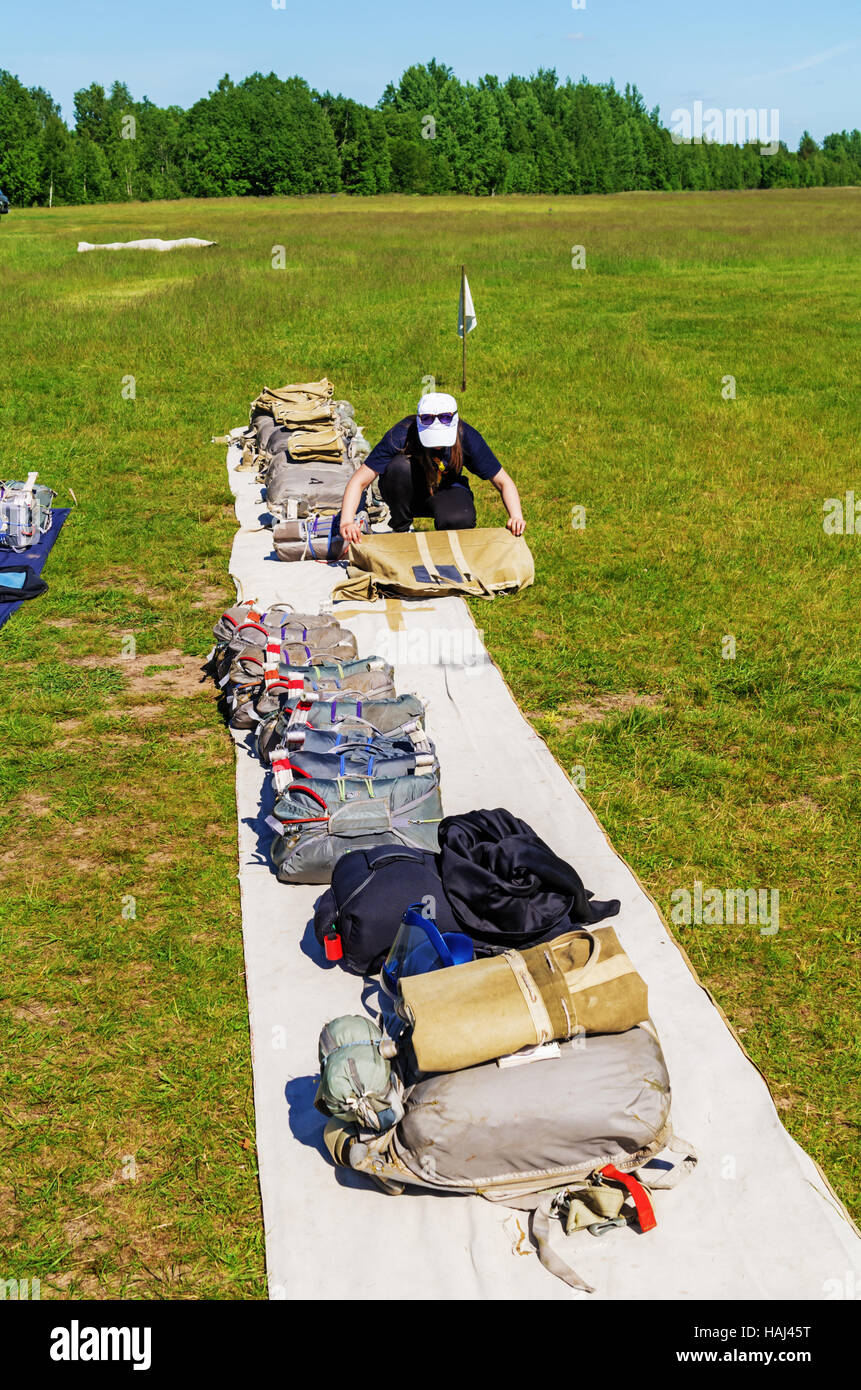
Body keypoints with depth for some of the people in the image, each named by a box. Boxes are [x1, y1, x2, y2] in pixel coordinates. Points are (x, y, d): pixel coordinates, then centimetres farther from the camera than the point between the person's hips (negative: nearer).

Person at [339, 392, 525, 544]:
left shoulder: (467, 437, -25)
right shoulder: (402, 435, -30)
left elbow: (503, 482, -17)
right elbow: (359, 481, -32)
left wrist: (516, 517, -36)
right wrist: (347, 522, -48)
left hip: (445, 489, 0)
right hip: (407, 495, 0)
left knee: (459, 520, -34)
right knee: (400, 466, -34)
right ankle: (400, 530, -10)